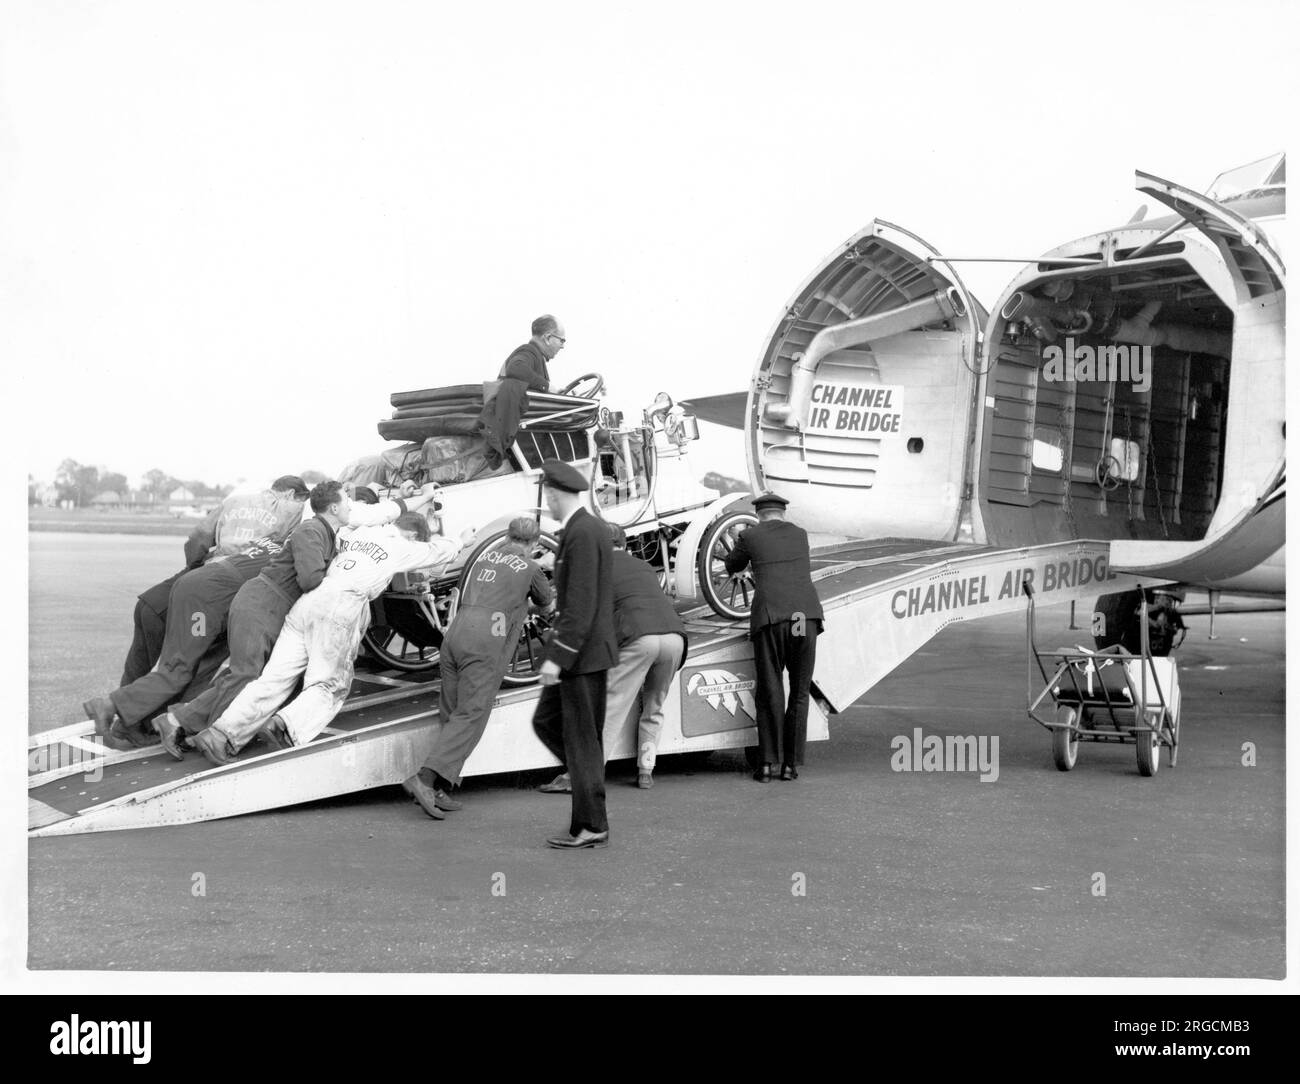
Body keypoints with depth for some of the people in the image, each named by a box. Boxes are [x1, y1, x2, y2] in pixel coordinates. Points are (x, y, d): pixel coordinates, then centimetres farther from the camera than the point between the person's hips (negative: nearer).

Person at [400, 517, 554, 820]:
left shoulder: (485, 557, 22)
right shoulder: (530, 568, 9)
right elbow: (545, 600, 27)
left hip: (455, 632, 6)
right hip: (486, 640, -6)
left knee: (451, 714, 9)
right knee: (471, 715, -9)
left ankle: (441, 790, 3)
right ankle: (425, 779, -23)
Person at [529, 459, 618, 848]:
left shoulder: (582, 534, -19)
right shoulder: (588, 527, 12)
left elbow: (580, 605, -24)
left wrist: (557, 656, -23)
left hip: (583, 653, -10)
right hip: (582, 650, 10)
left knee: (581, 737, -2)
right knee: (545, 721, 16)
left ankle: (591, 827, 6)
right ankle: (589, 779, 19)